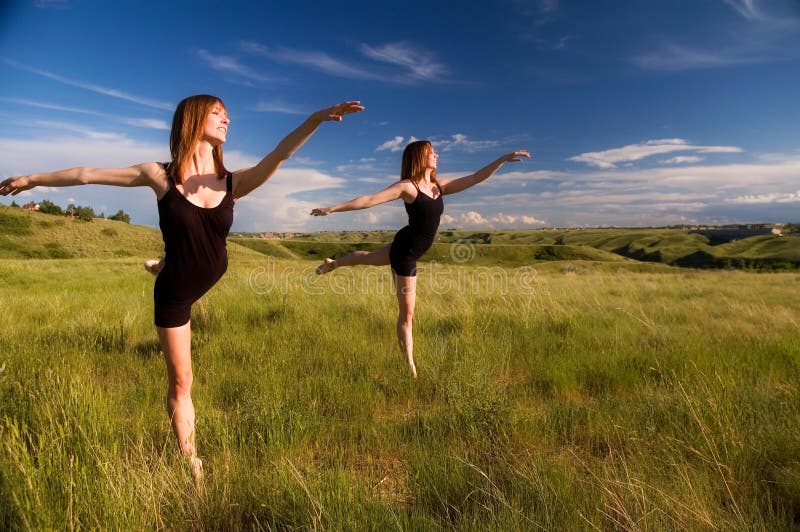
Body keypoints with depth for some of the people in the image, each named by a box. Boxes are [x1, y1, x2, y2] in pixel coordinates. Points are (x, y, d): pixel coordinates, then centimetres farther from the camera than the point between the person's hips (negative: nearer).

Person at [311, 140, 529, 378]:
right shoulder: (408, 187, -19)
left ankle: (333, 264, 61)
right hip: (405, 253, -8)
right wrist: (333, 208, -22)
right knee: (407, 314, 4)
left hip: (409, 248, 8)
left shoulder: (439, 187, 2)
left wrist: (504, 158, -1)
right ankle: (410, 366, 19)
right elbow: (370, 199, -20)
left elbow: (477, 178, 2)